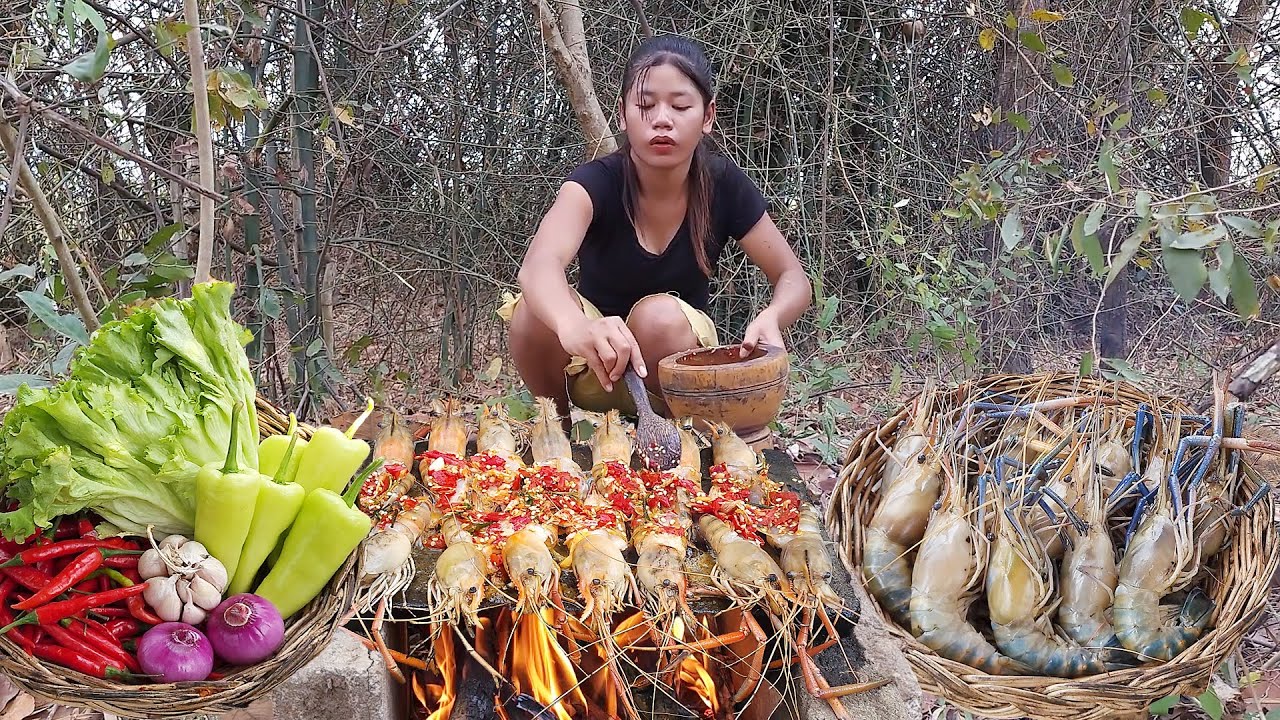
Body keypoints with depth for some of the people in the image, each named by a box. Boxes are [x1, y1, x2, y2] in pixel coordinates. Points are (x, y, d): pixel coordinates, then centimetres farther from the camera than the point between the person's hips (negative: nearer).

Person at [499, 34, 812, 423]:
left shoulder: (724, 186, -14)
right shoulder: (596, 182, -22)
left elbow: (794, 277, -7)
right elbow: (539, 263, -42)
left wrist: (771, 317, -33)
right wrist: (575, 326, -67)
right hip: (595, 362, 0)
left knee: (661, 316, -33)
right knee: (535, 308, -31)